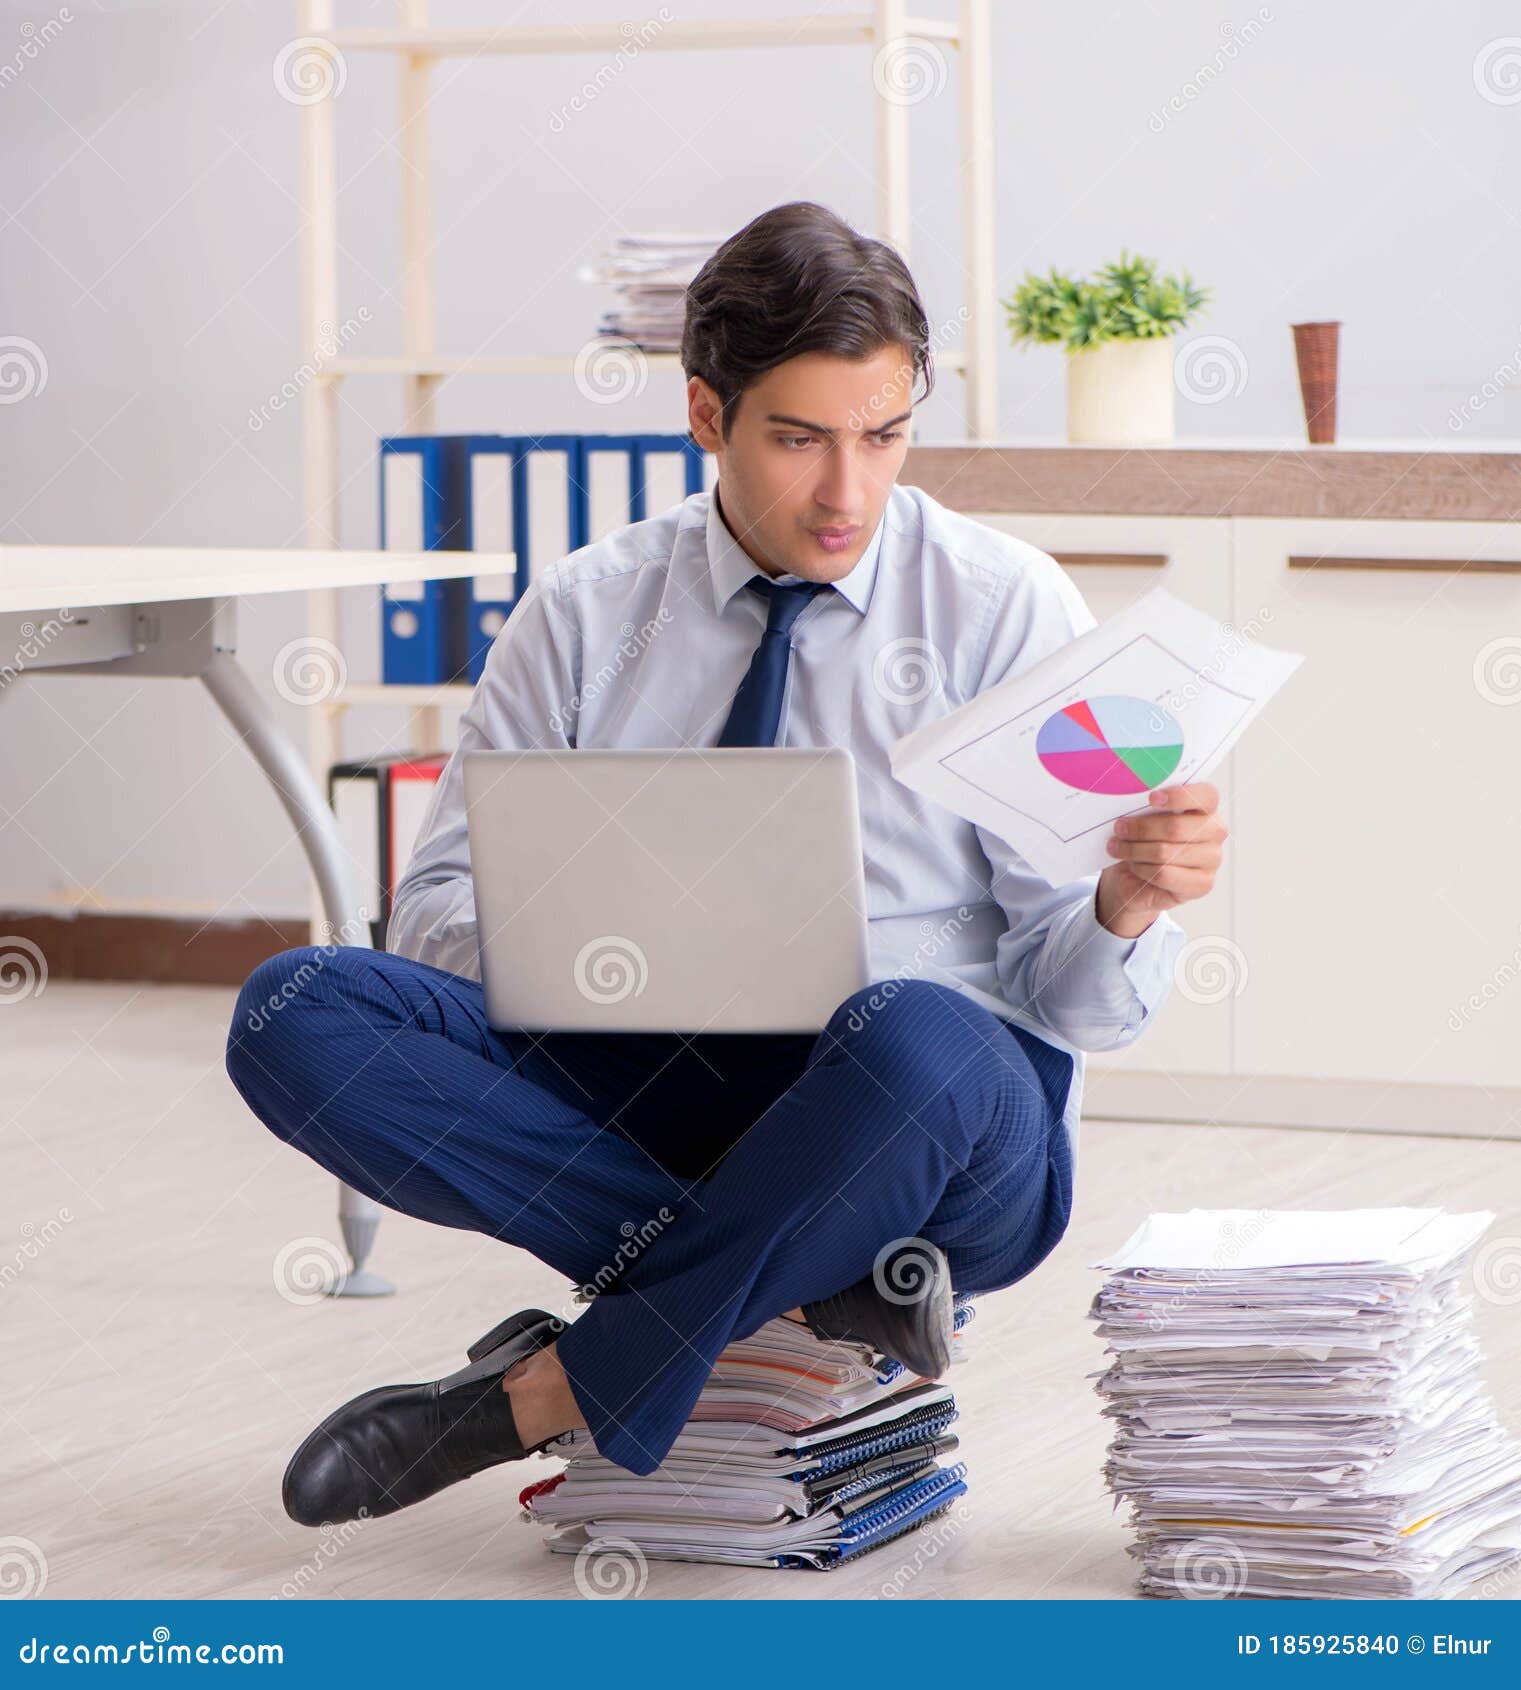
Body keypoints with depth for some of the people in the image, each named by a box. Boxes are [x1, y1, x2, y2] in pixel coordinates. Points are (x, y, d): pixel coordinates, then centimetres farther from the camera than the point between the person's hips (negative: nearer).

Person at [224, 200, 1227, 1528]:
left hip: (934, 1120, -3)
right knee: (300, 1012, -19)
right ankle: (797, 1286, -24)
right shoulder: (586, 614, 8)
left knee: (916, 1041, -39)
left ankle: (544, 1395, -23)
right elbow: (443, 904, 6)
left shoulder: (1006, 607, 0)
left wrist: (1129, 906, -29)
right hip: (645, 1093, 3)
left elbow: (1075, 996, -4)